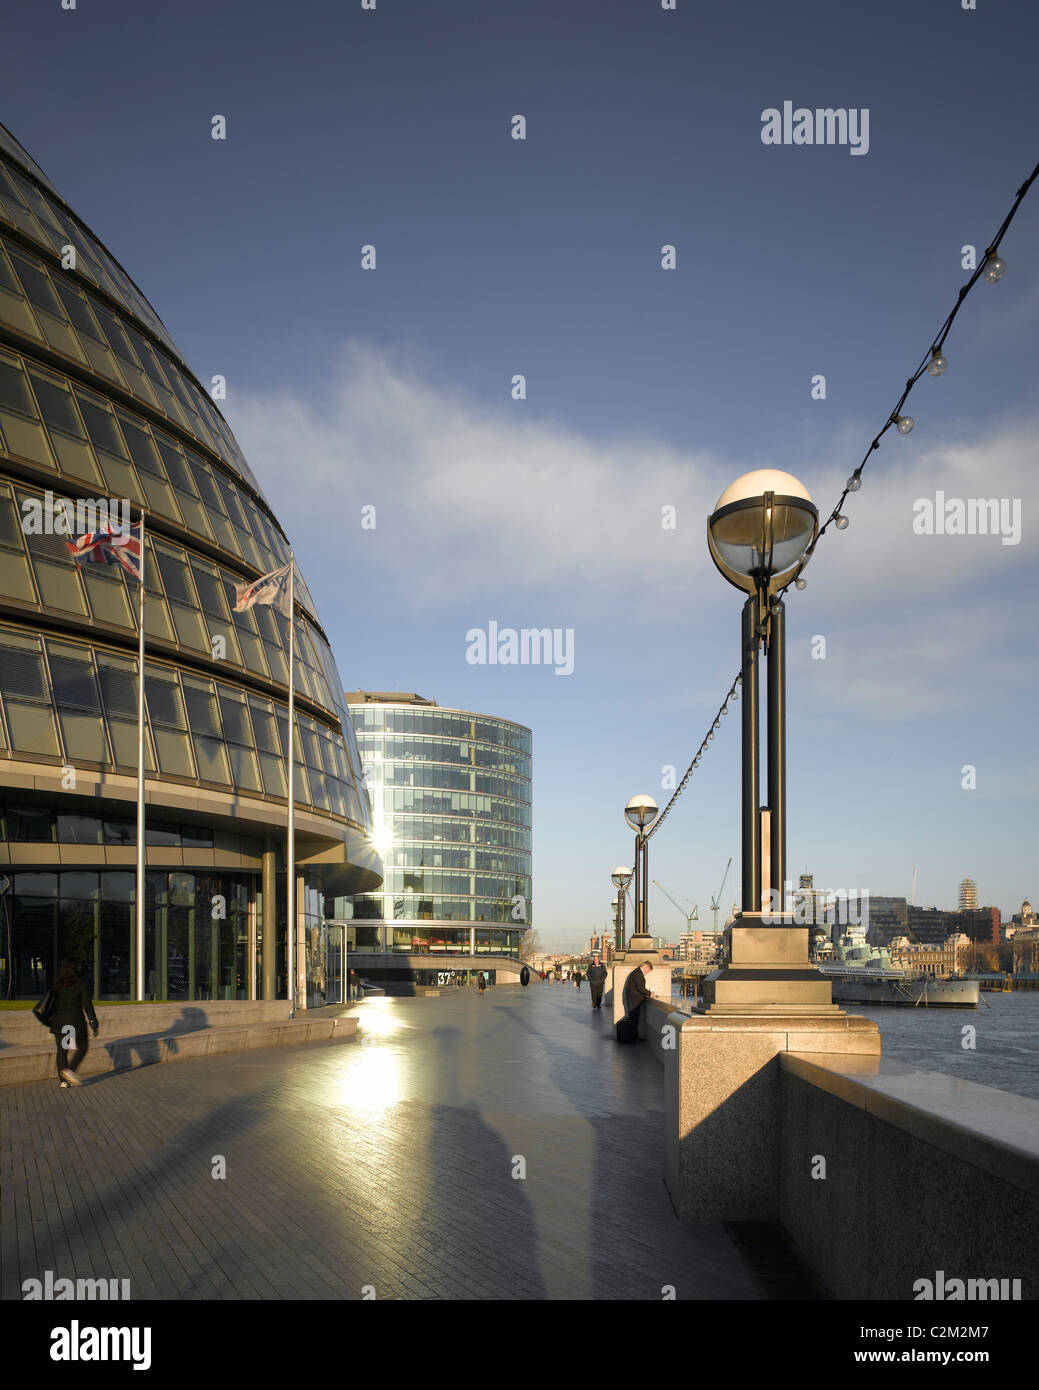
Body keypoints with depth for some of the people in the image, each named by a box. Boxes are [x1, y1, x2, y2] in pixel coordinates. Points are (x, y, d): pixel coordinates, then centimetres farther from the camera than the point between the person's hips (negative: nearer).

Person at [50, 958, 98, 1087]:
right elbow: (88, 1005, -8)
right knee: (82, 1047, 13)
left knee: (62, 1051, 10)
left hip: (59, 1022, 4)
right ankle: (70, 1070, -5)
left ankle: (63, 1081, 11)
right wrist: (94, 1024, -4)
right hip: (75, 1021, -4)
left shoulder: (57, 985, 3)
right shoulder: (80, 985, -7)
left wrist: (50, 1023, 19)